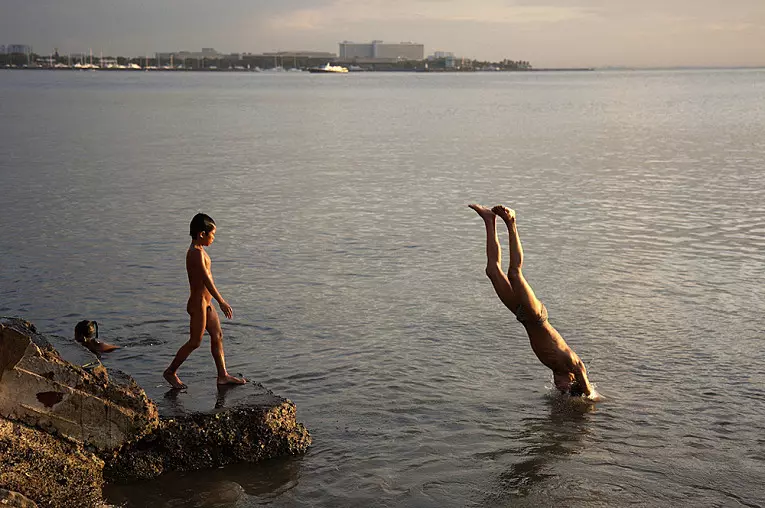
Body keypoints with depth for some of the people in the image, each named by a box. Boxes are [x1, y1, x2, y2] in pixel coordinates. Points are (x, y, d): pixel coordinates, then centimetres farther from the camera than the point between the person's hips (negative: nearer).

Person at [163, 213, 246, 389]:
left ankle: (223, 375, 18)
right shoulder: (197, 253, -22)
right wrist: (222, 302, -27)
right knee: (195, 342, 1)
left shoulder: (197, 251, 10)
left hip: (206, 303, 10)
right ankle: (171, 371, 16)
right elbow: (207, 280, -27)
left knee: (217, 336, 12)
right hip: (199, 304, -10)